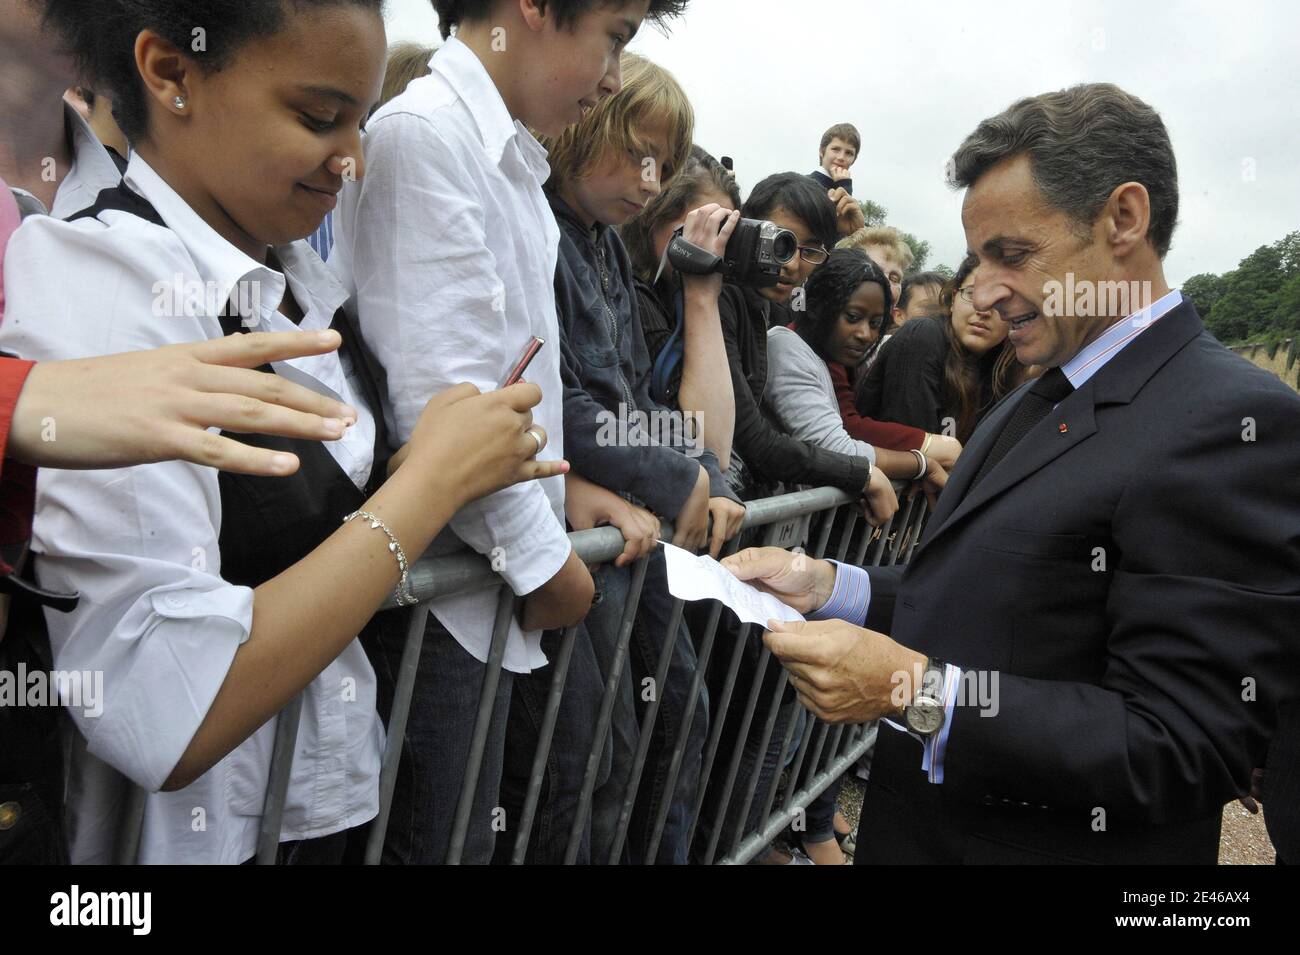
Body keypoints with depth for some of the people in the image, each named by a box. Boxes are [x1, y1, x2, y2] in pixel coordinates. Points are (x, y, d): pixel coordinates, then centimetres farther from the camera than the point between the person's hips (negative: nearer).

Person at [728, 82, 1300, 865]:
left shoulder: (1228, 423, -20)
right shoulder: (1043, 396, 8)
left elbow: (1183, 749, -23)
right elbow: (995, 607, 9)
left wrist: (914, 689, -27)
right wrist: (830, 586, -5)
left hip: (1043, 841, -7)